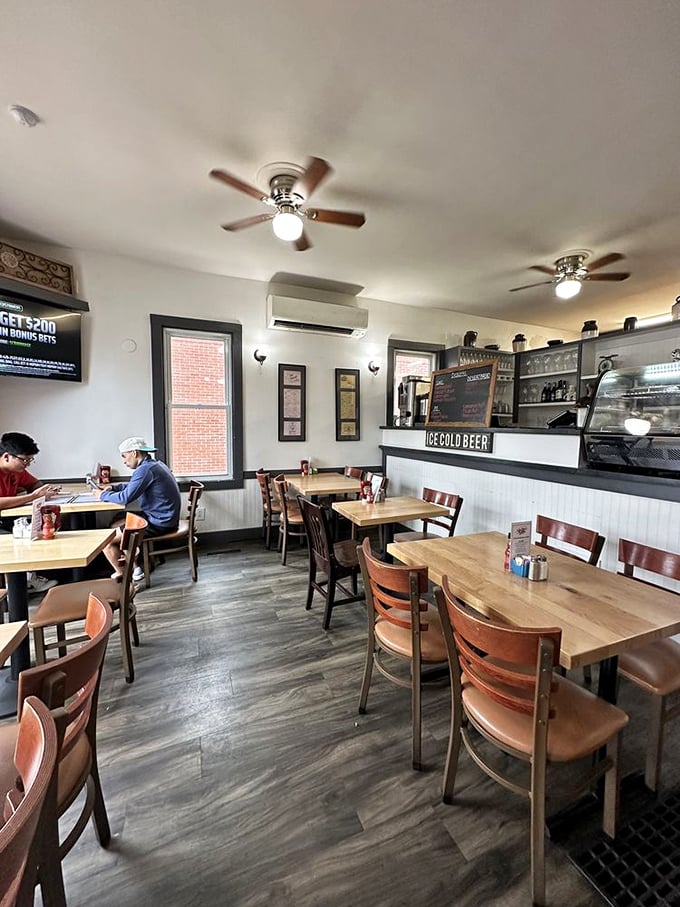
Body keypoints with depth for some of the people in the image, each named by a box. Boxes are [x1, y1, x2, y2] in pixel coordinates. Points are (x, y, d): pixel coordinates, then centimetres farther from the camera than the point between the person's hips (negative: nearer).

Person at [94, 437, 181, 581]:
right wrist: (113, 487, 15)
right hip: (162, 518, 10)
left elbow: (125, 498, -22)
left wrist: (103, 495, -4)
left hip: (159, 523, -10)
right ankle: (134, 567, 22)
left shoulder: (145, 469, -20)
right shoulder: (154, 464, 11)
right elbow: (134, 487, 27)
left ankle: (120, 574, 18)